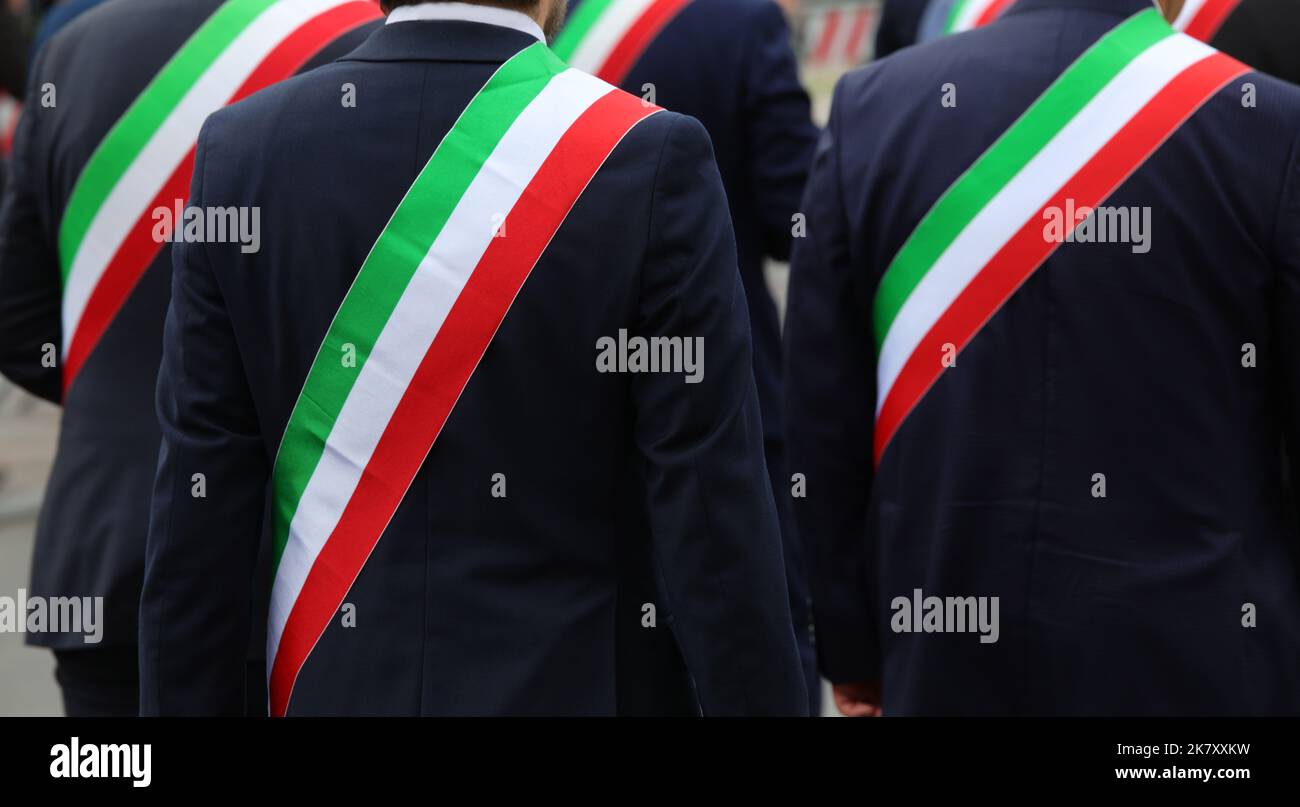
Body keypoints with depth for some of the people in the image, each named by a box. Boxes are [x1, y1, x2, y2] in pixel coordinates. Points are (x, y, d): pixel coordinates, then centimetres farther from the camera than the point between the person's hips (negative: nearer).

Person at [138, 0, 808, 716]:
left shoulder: (241, 152, -3)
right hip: (581, 689, -3)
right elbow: (716, 525, -13)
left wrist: (183, 703, 5)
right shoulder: (648, 161, -12)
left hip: (344, 689, 3)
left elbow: (199, 516, -1)